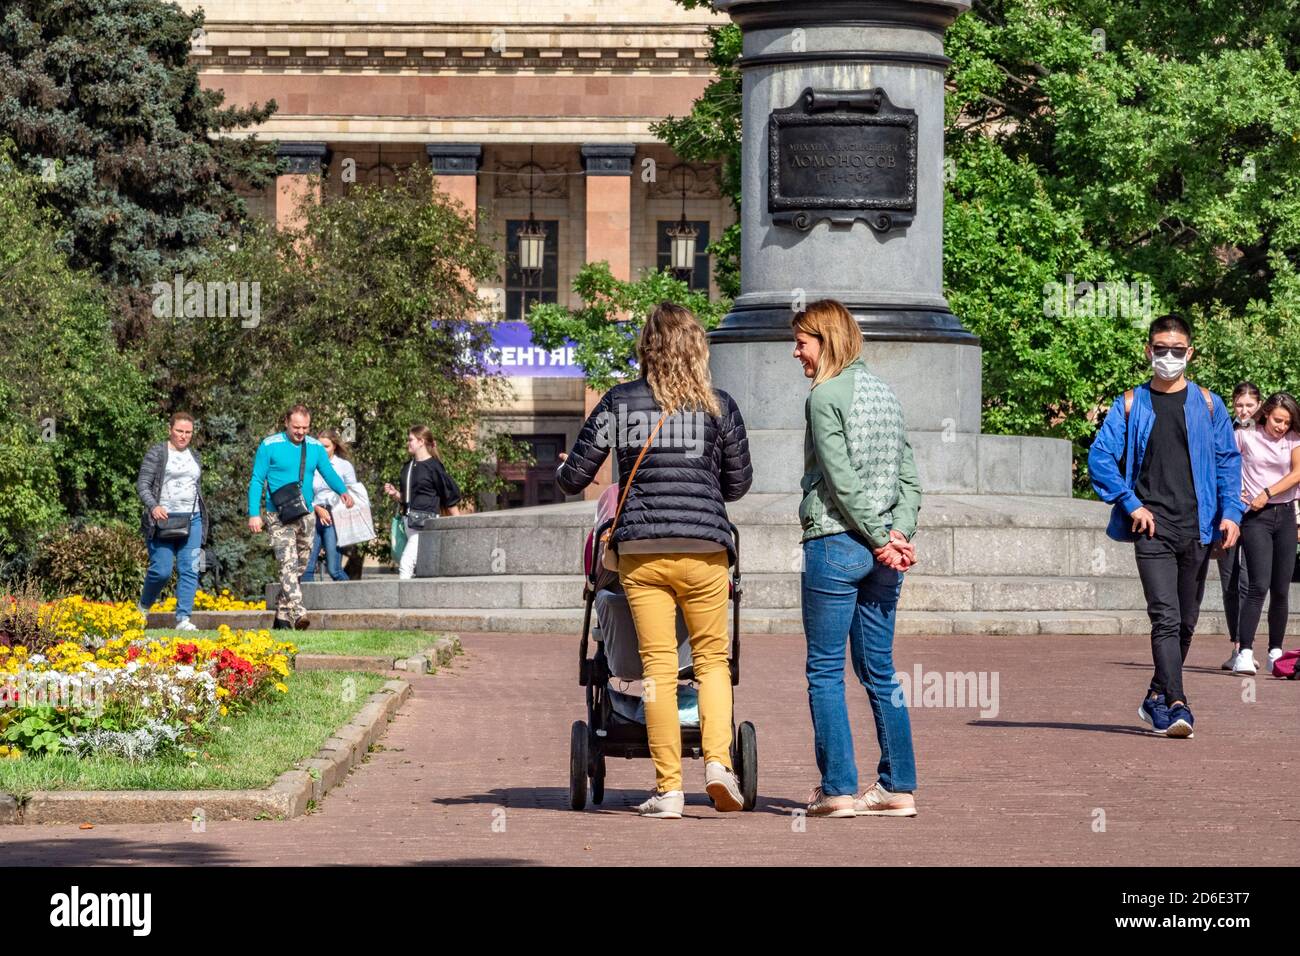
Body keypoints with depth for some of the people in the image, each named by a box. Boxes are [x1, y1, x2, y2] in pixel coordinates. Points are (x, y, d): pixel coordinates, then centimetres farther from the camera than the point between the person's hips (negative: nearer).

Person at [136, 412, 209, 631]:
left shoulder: (194, 456, 19)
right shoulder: (156, 453, 1)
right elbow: (142, 485, -5)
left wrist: (202, 520, 21)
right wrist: (153, 506, -21)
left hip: (191, 520, 5)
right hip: (163, 519, -5)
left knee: (189, 569, -6)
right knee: (162, 570, -9)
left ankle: (183, 618, -7)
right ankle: (143, 607, 17)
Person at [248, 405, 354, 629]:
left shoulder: (315, 448, 8)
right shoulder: (270, 446, -4)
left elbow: (329, 473, 7)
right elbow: (256, 481, -3)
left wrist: (343, 491, -16)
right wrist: (254, 514, -11)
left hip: (306, 516, 6)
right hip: (279, 516, -6)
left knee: (300, 567, 10)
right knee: (288, 563, -20)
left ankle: (282, 615, 21)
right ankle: (298, 612, -33)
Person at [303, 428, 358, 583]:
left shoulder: (344, 466, 6)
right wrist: (318, 509, -8)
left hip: (335, 520, -3)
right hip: (314, 519, 3)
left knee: (334, 569, -11)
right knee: (306, 568, -7)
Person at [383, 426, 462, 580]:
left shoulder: (433, 467, -8)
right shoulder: (407, 467, 14)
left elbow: (451, 498, -4)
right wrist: (394, 494, 1)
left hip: (425, 522, -8)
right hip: (408, 520, 8)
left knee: (406, 563, -18)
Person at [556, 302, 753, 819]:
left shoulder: (619, 402, 2)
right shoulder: (719, 406, 3)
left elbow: (574, 477, 4)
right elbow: (738, 484, 12)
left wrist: (563, 470, 27)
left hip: (640, 548, 0)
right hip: (704, 547, 0)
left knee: (658, 664, 3)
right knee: (712, 657, 12)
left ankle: (668, 787, 1)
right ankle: (718, 760, -8)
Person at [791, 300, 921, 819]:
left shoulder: (825, 397, -9)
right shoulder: (886, 393, 14)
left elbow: (841, 481, -16)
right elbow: (909, 476, 11)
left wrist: (879, 538, -11)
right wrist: (898, 532, 0)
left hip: (835, 544, -7)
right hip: (882, 553, 7)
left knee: (825, 671, -1)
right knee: (880, 672, 10)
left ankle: (838, 788, -4)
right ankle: (898, 787, 9)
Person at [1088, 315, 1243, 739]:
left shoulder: (1207, 404, 9)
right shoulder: (1131, 404, 6)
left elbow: (1228, 460, 9)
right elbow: (1100, 457, 1)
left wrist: (1231, 513, -3)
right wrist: (1131, 504, -7)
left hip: (1197, 527, 2)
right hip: (1152, 528, -2)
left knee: (1185, 621, 10)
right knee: (1166, 617, -15)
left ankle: (1157, 698, 26)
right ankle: (1175, 705, -22)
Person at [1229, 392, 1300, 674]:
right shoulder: (1245, 437, 2)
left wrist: (1266, 494, -13)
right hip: (1256, 517, -3)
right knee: (1260, 585, -17)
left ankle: (1276, 652, 16)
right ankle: (1245, 653, -21)